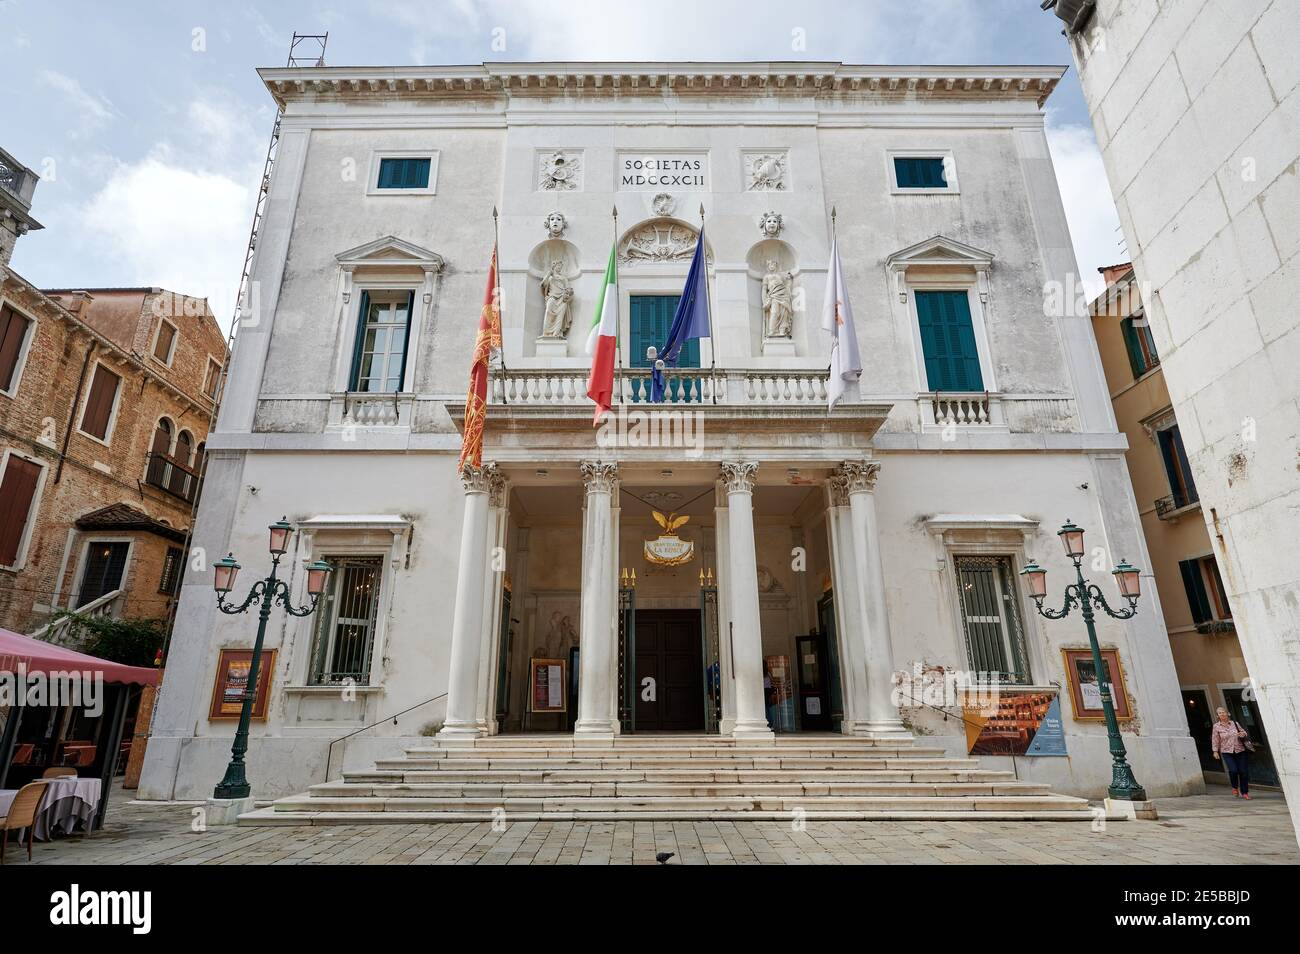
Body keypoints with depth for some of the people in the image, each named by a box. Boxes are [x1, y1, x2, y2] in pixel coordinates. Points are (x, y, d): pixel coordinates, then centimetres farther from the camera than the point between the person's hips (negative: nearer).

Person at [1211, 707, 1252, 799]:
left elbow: (1243, 732, 15)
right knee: (1233, 770, -17)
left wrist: (1243, 734, -8)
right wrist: (1215, 751, -4)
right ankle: (1235, 787, 12)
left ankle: (1244, 792, 18)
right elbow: (1215, 740, 1)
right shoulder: (1216, 727, 0)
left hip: (1240, 751, 2)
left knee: (1243, 771, 1)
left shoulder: (1234, 723, 5)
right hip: (1227, 752, -2)